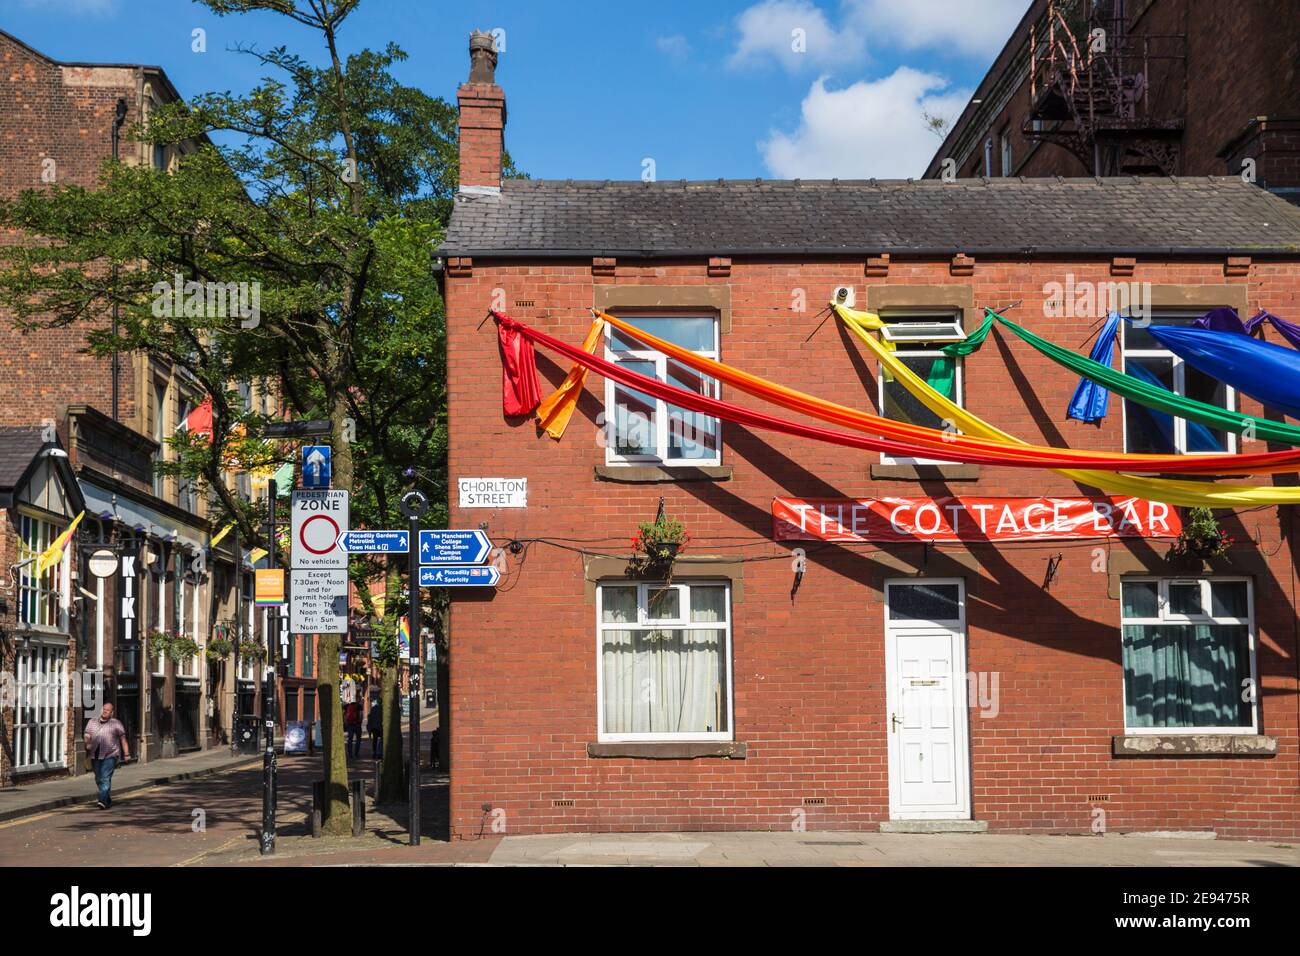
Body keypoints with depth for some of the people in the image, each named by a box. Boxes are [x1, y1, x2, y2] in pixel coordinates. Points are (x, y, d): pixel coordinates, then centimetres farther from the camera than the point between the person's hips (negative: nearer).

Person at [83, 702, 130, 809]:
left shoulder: (116, 723, 3)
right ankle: (108, 800, 26)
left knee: (105, 778, -16)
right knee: (99, 779, 12)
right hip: (95, 756, 5)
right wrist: (87, 744, -10)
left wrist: (126, 754, 2)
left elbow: (123, 739, 4)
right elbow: (87, 736, 12)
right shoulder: (92, 722, 13)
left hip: (110, 756, -5)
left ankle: (103, 801, -22)